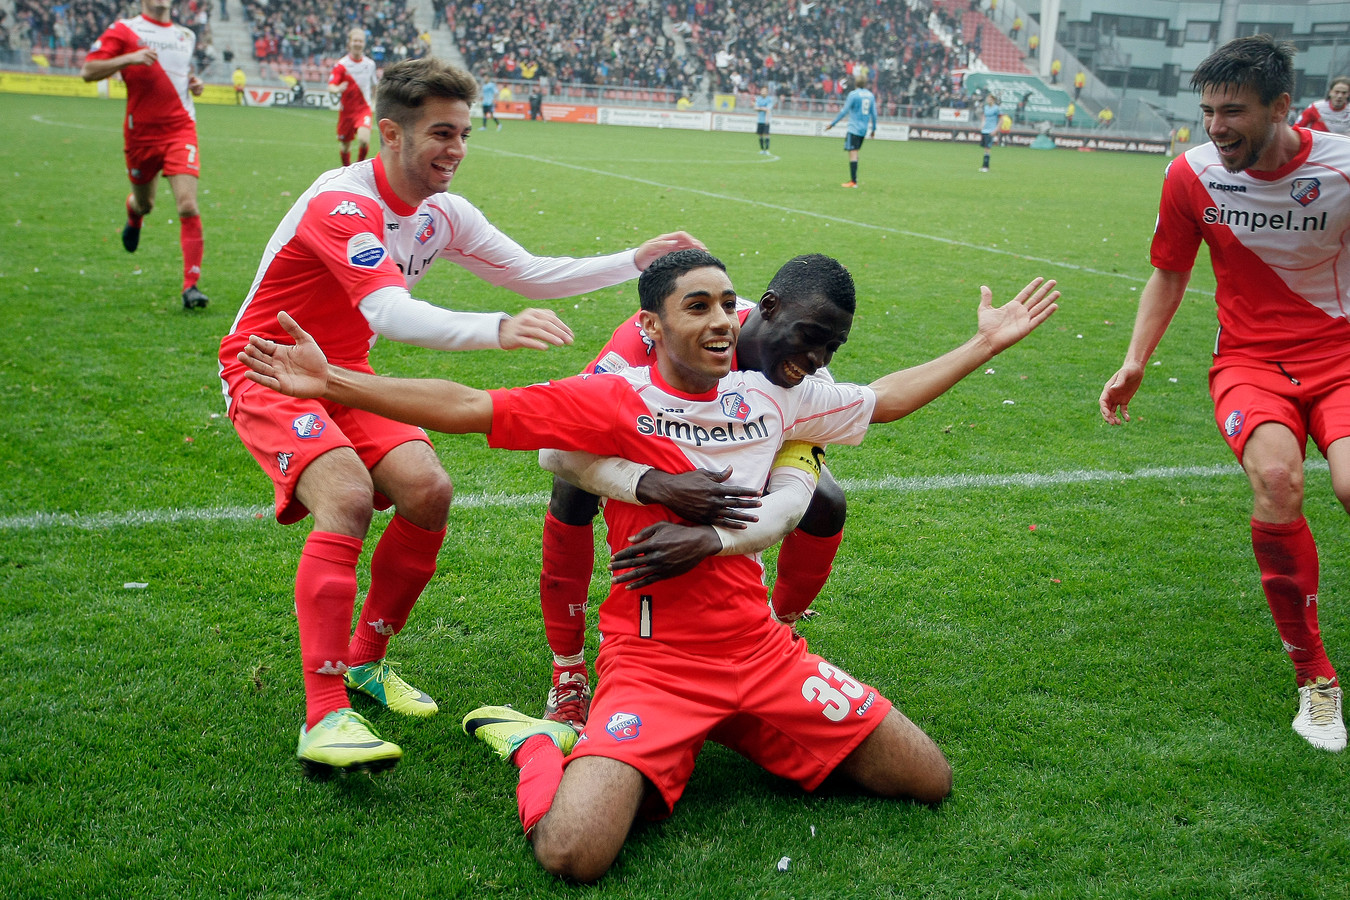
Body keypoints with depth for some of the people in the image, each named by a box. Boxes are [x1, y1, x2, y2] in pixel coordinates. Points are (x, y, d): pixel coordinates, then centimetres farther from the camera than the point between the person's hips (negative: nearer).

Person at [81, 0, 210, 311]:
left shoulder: (187, 36, 13)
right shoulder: (124, 30, -2)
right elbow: (87, 71, -8)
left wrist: (193, 84, 8)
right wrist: (129, 58, -21)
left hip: (181, 129, 1)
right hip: (141, 132, -1)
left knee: (188, 207, -15)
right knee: (144, 203, 17)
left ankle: (191, 286, -12)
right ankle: (133, 217, 57)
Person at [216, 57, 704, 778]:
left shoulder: (440, 214, 0)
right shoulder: (343, 203, -26)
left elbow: (531, 273, 8)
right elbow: (389, 313, -40)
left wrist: (638, 260, 0)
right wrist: (498, 331, -54)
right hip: (267, 369, -7)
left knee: (428, 492, -12)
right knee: (348, 497, -30)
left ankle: (365, 661, 9)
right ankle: (324, 718, -31)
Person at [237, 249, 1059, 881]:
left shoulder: (769, 397, 5)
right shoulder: (615, 402, -10)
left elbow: (884, 400, 20)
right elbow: (466, 407, -14)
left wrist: (988, 343, 23)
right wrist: (331, 382, -20)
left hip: (762, 651, 6)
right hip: (654, 664, -5)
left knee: (930, 782, 7)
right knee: (574, 854, -27)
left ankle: (741, 733, 25)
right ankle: (538, 744, 9)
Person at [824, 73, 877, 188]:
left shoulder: (853, 94, -8)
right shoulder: (870, 95, 10)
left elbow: (844, 111, -10)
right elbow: (874, 113, 12)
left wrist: (832, 123, -4)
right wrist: (874, 129, 21)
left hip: (854, 128, -7)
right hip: (864, 129, 7)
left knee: (852, 153, -8)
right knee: (855, 152, 16)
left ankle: (853, 181, -13)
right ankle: (853, 179, 14)